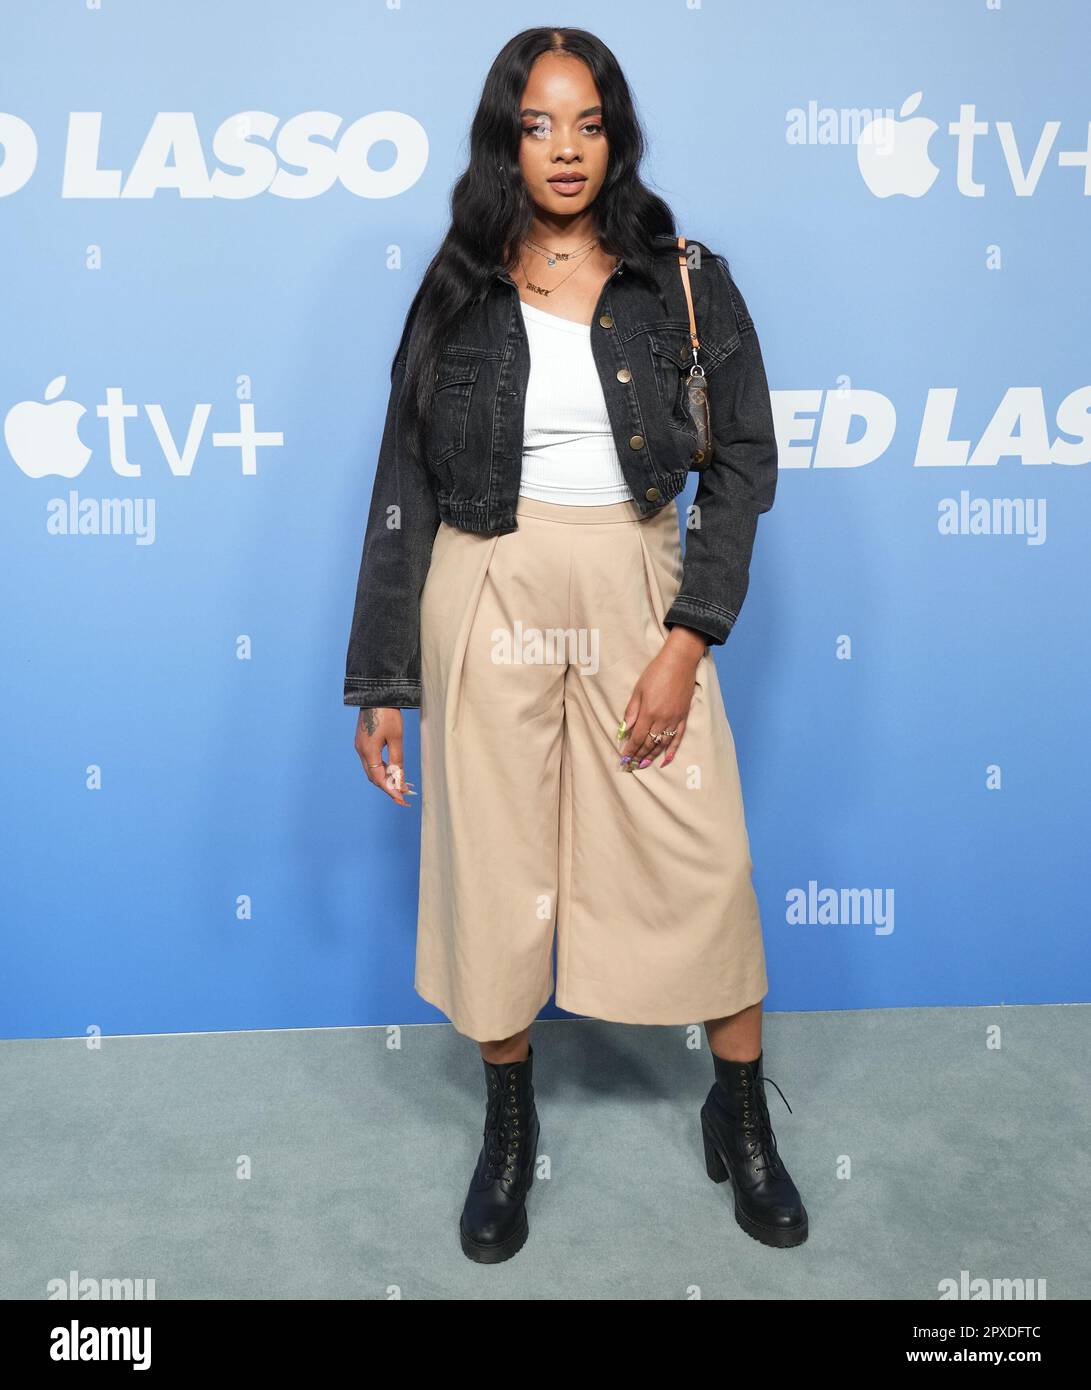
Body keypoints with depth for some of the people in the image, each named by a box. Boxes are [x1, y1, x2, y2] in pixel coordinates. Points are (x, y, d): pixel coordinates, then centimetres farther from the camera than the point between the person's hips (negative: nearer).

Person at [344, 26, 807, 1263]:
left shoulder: (684, 282, 3)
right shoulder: (458, 292, 4)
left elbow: (743, 461, 0)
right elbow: (404, 488, 3)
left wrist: (687, 640, -11)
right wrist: (381, 683, 0)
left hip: (636, 595, 0)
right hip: (489, 599, 1)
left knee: (704, 858, 1)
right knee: (495, 866, 6)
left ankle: (743, 1121, 27)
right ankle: (509, 1128, 29)